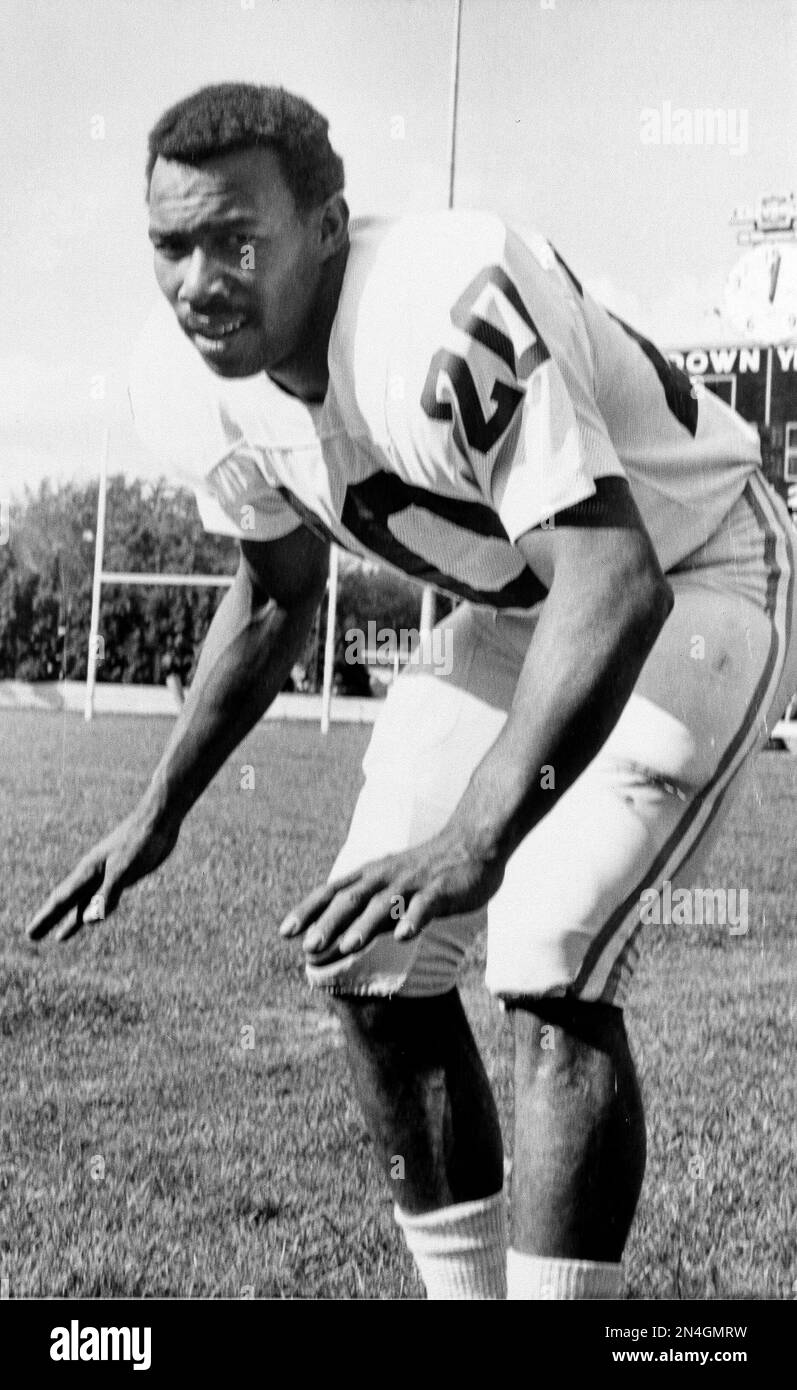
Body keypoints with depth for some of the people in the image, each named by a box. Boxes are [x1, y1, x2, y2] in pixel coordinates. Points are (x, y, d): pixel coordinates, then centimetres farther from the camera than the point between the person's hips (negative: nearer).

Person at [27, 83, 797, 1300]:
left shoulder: (443, 315, -36)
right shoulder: (198, 382, -11)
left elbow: (614, 578, -43)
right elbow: (279, 595, 6)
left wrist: (472, 840, -51)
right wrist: (159, 814, 6)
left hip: (696, 578, -7)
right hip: (520, 606, 7)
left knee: (550, 964, -22)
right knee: (372, 963, 3)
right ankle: (464, 1284, 19)